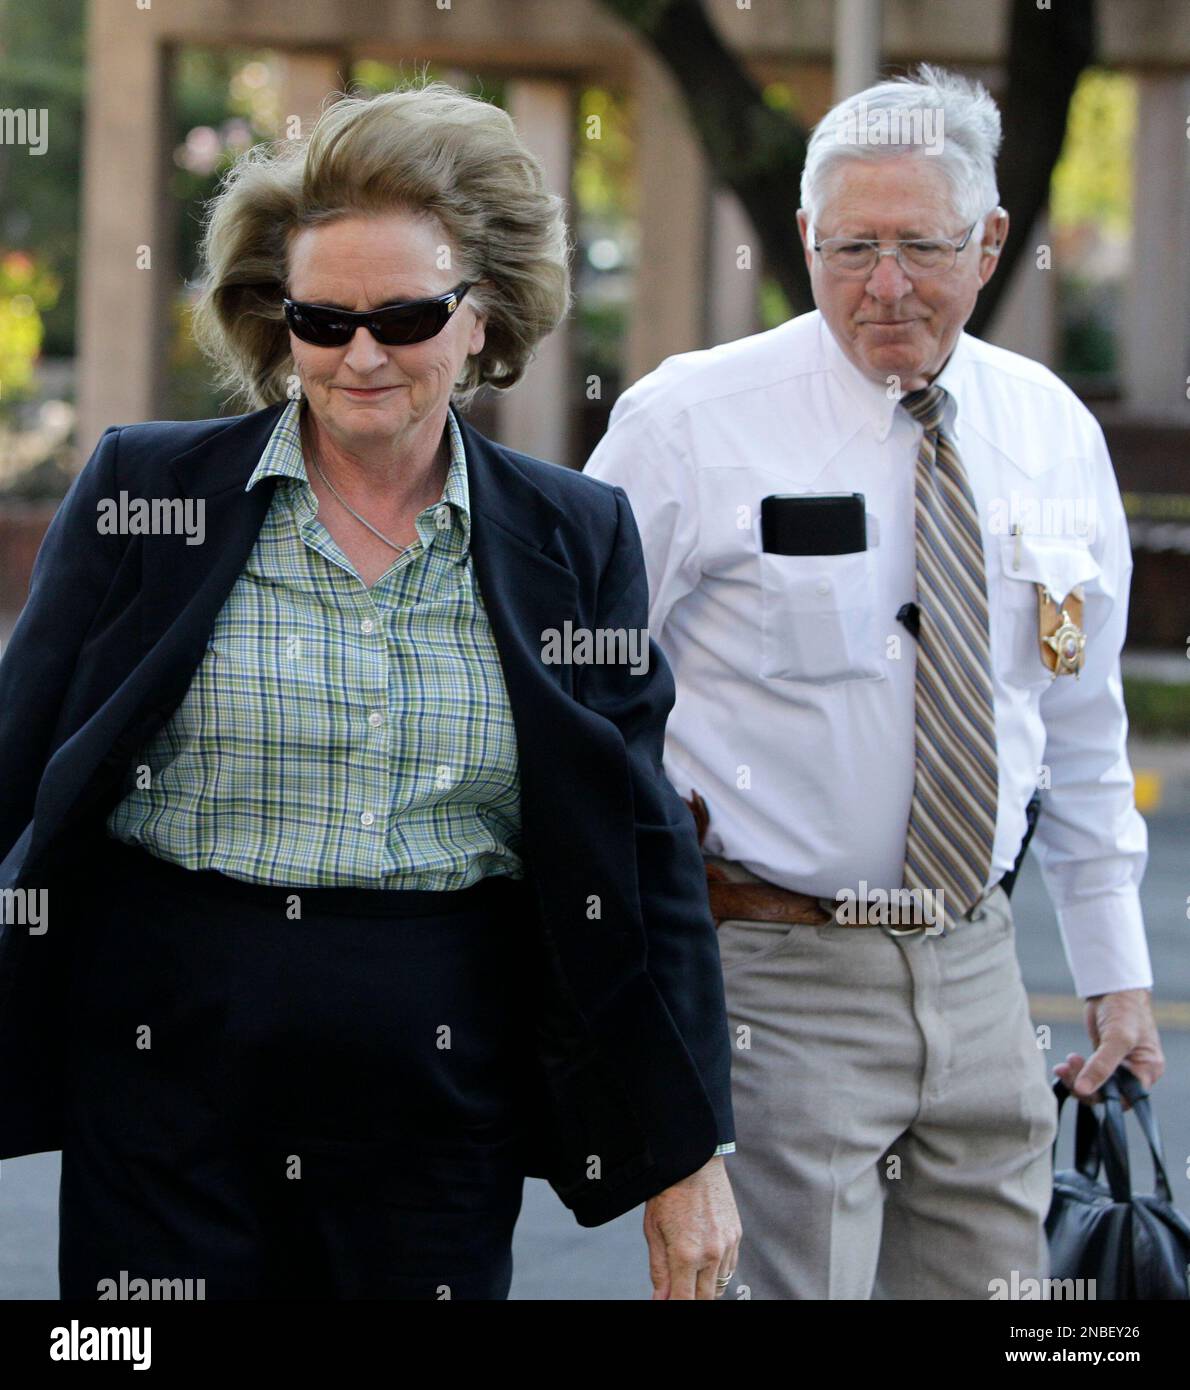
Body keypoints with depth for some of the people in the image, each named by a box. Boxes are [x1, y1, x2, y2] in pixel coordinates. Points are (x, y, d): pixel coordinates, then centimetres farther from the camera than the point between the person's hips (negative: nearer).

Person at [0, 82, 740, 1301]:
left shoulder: (578, 538, 5)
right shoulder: (141, 492, 1)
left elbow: (647, 856, 6)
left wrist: (687, 1152, 4)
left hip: (443, 1106, 1)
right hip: (169, 1076, -1)